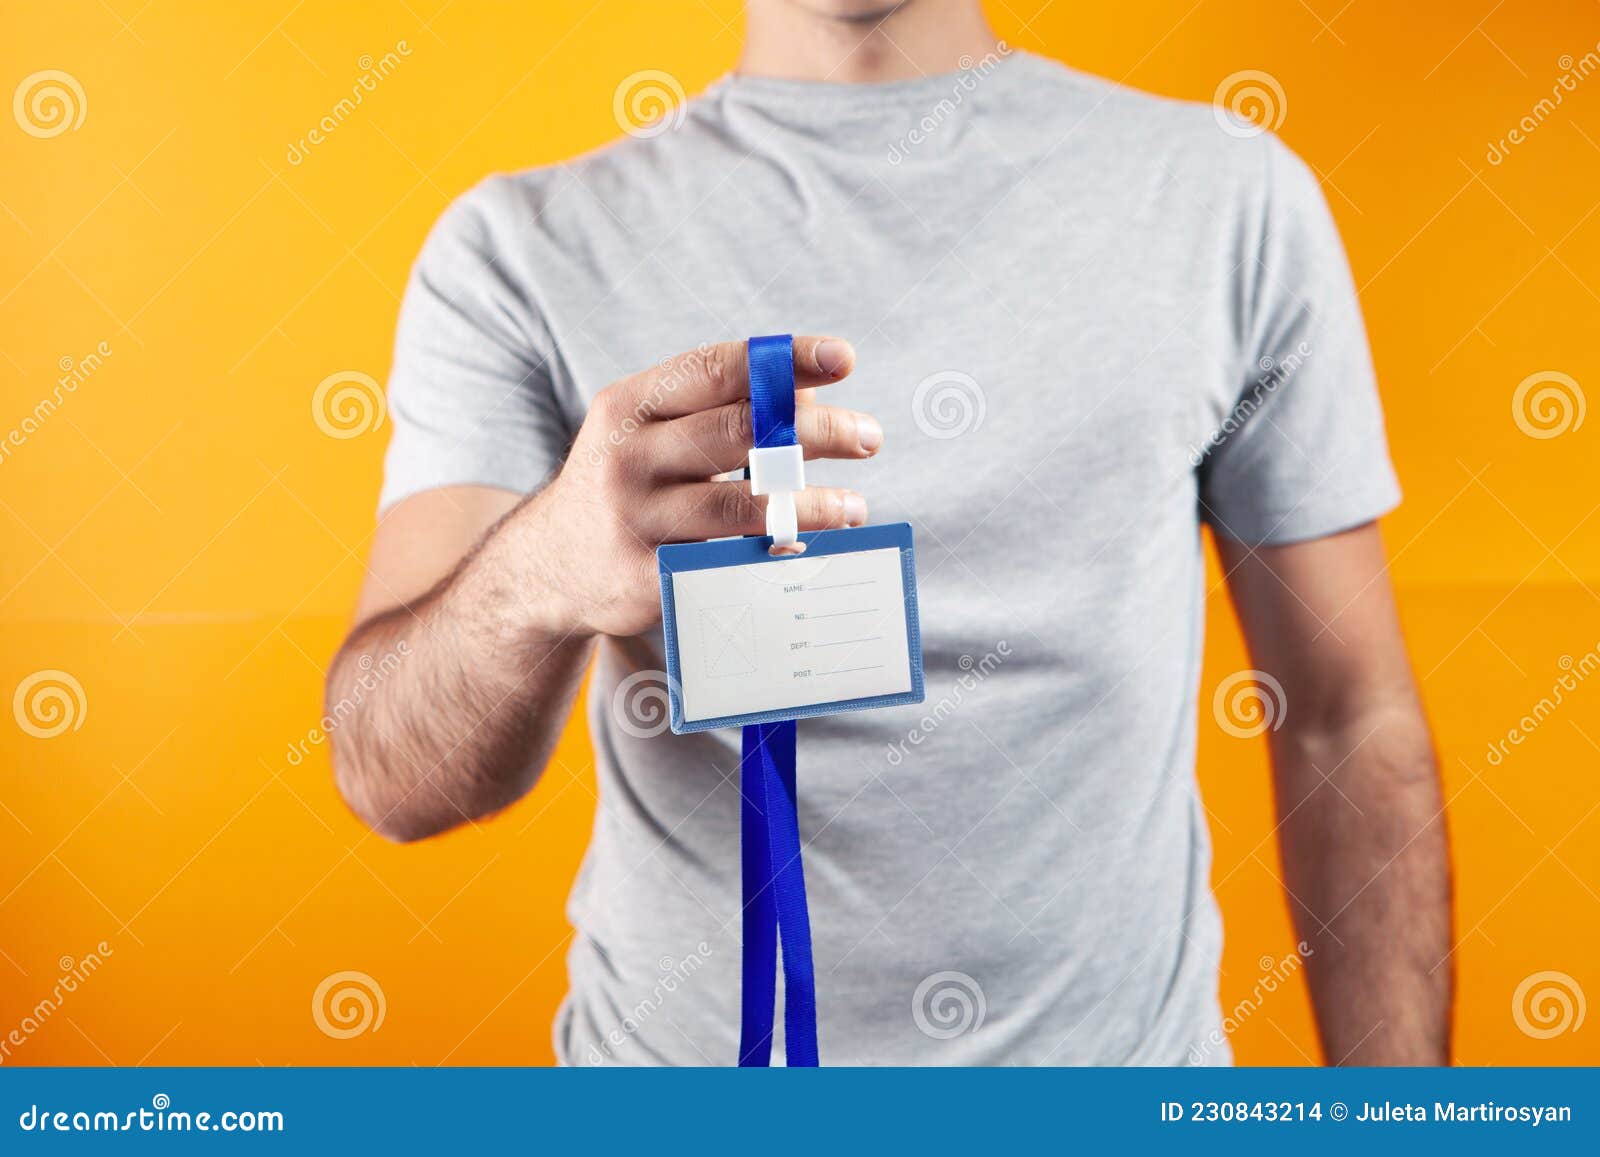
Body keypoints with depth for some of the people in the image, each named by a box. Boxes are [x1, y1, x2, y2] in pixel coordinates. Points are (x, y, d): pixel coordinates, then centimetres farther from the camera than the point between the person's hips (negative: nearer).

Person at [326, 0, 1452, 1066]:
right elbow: (389, 776, -15)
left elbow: (1354, 724, -2)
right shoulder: (517, 248, -7)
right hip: (680, 1047, 0)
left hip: (1124, 1034, 1)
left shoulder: (1231, 192, -5)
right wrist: (539, 573, -37)